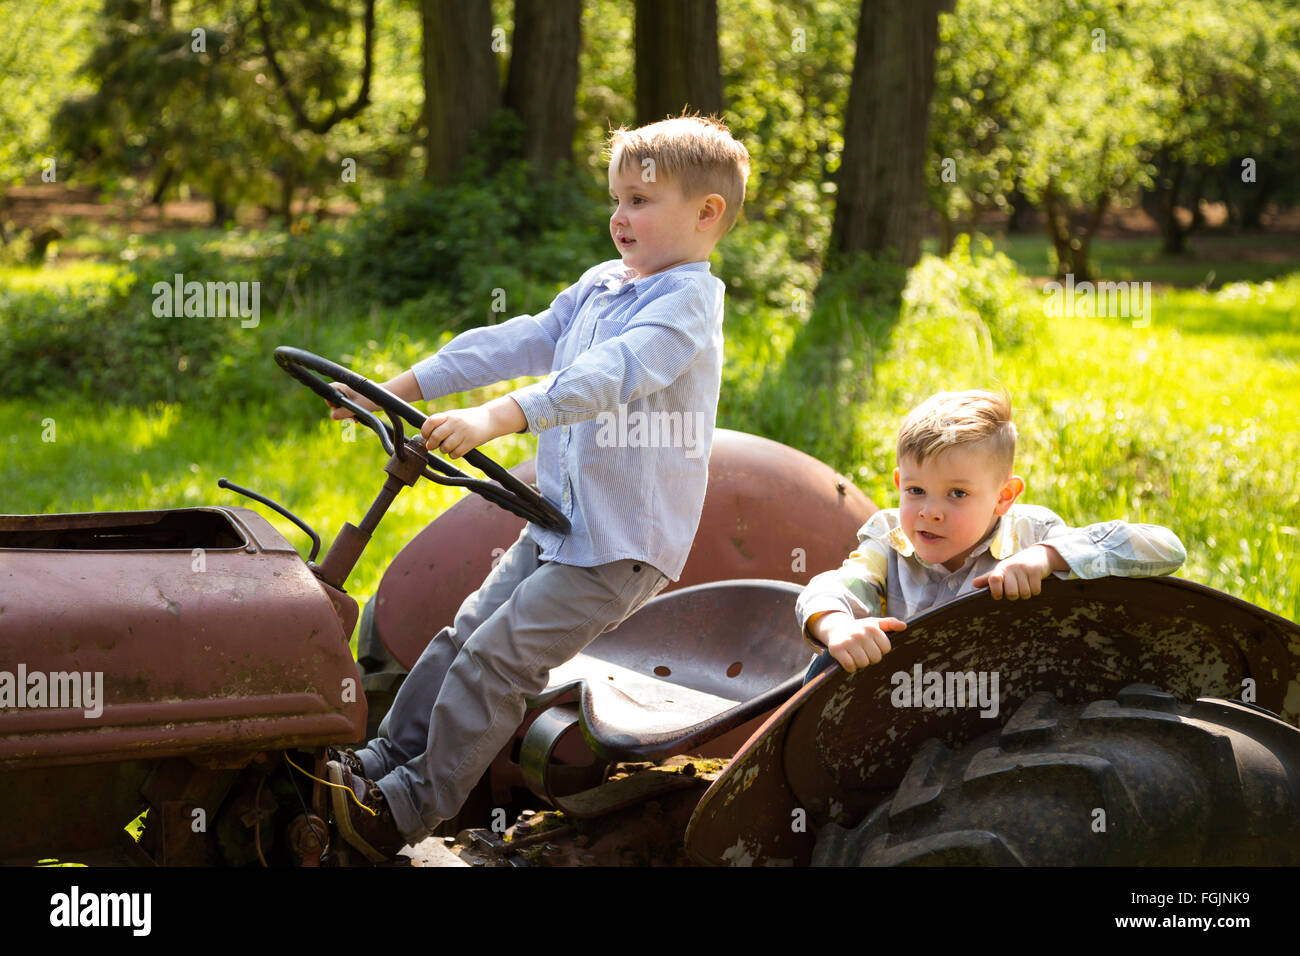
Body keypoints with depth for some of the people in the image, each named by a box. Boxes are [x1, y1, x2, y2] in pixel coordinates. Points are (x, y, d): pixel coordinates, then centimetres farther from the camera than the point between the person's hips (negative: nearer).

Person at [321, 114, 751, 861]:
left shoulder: (687, 303, -16)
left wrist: (497, 418, -42)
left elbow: (607, 375, -31)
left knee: (493, 659, -11)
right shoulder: (600, 288, 13)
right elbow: (518, 344, 15)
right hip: (558, 525, 8)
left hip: (622, 547, -8)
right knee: (463, 634, 7)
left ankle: (414, 807, -4)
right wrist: (406, 387, 9)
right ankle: (383, 761, 15)